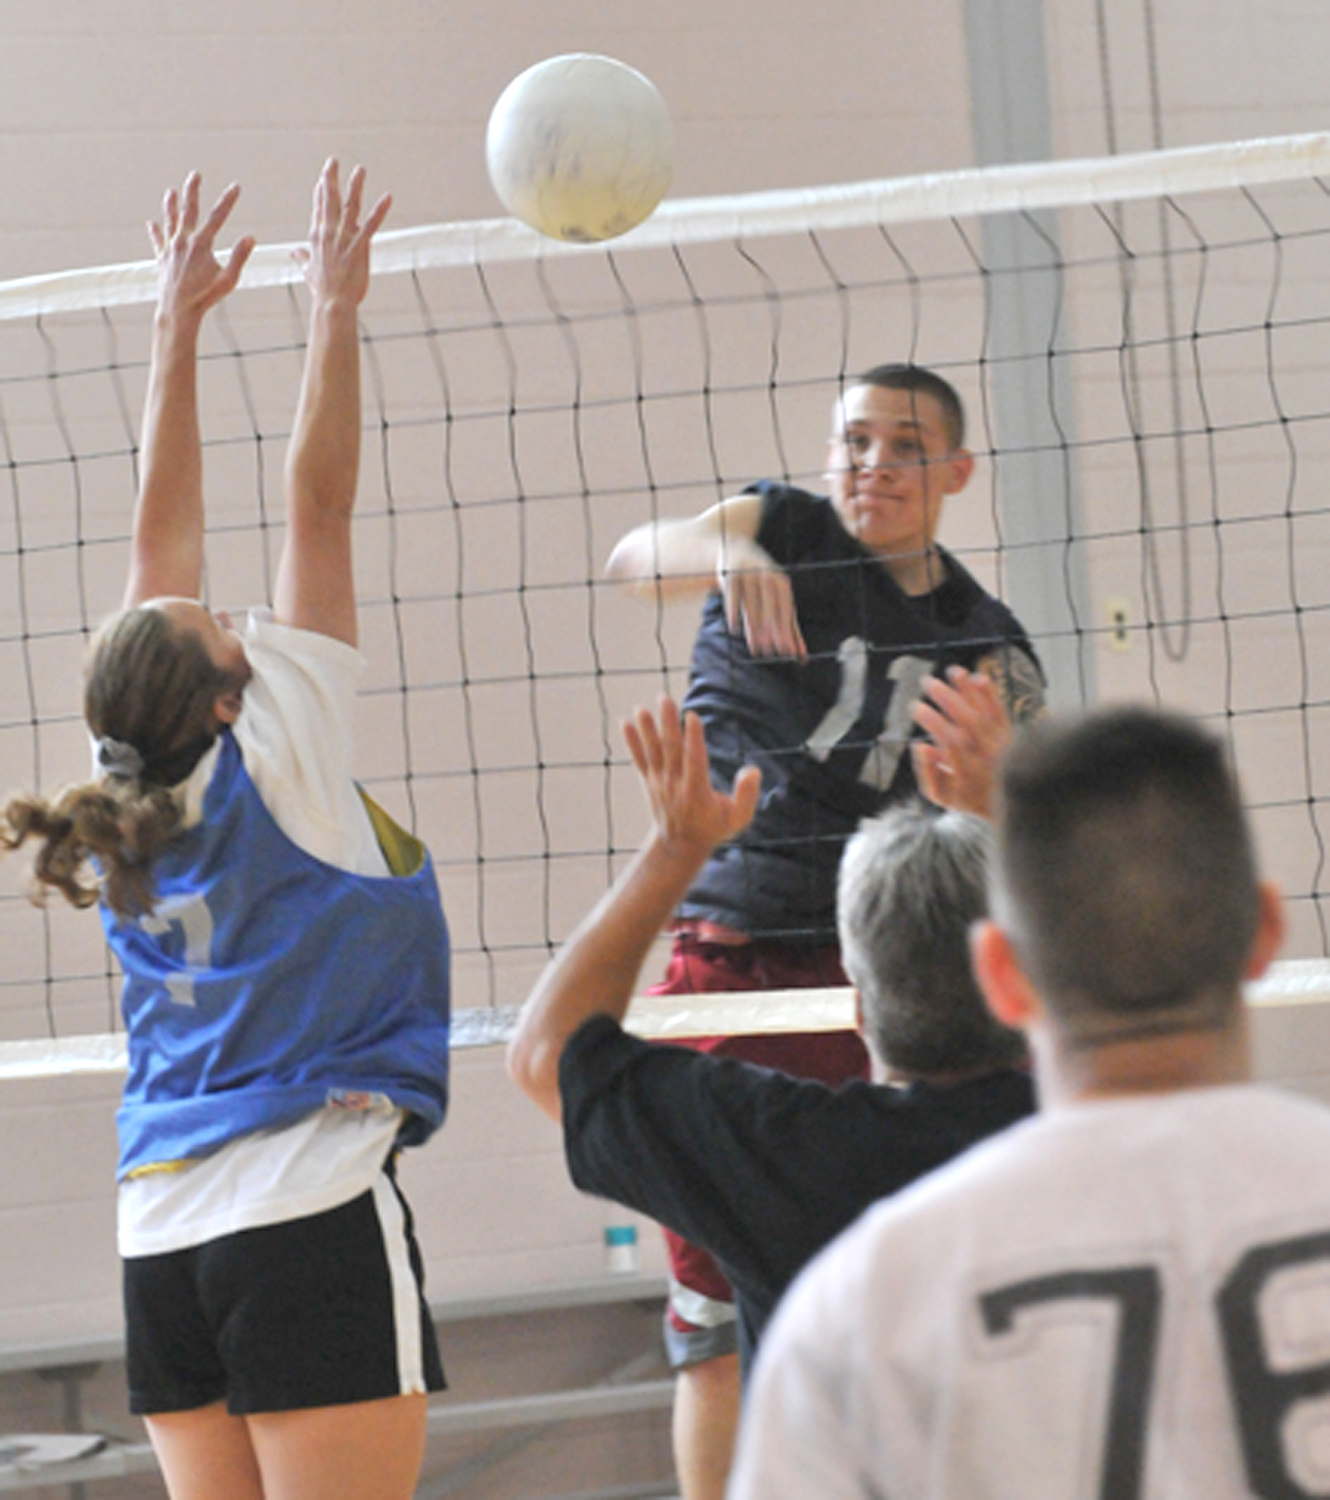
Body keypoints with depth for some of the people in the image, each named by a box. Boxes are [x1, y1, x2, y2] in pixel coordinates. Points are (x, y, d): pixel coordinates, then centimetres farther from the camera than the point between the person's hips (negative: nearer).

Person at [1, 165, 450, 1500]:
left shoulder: (129, 787, 8)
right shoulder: (277, 761, -7)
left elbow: (163, 532, 15)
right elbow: (317, 504, -5)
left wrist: (178, 323, 20)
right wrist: (334, 308, -1)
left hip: (160, 1239, 7)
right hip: (313, 1218, -7)